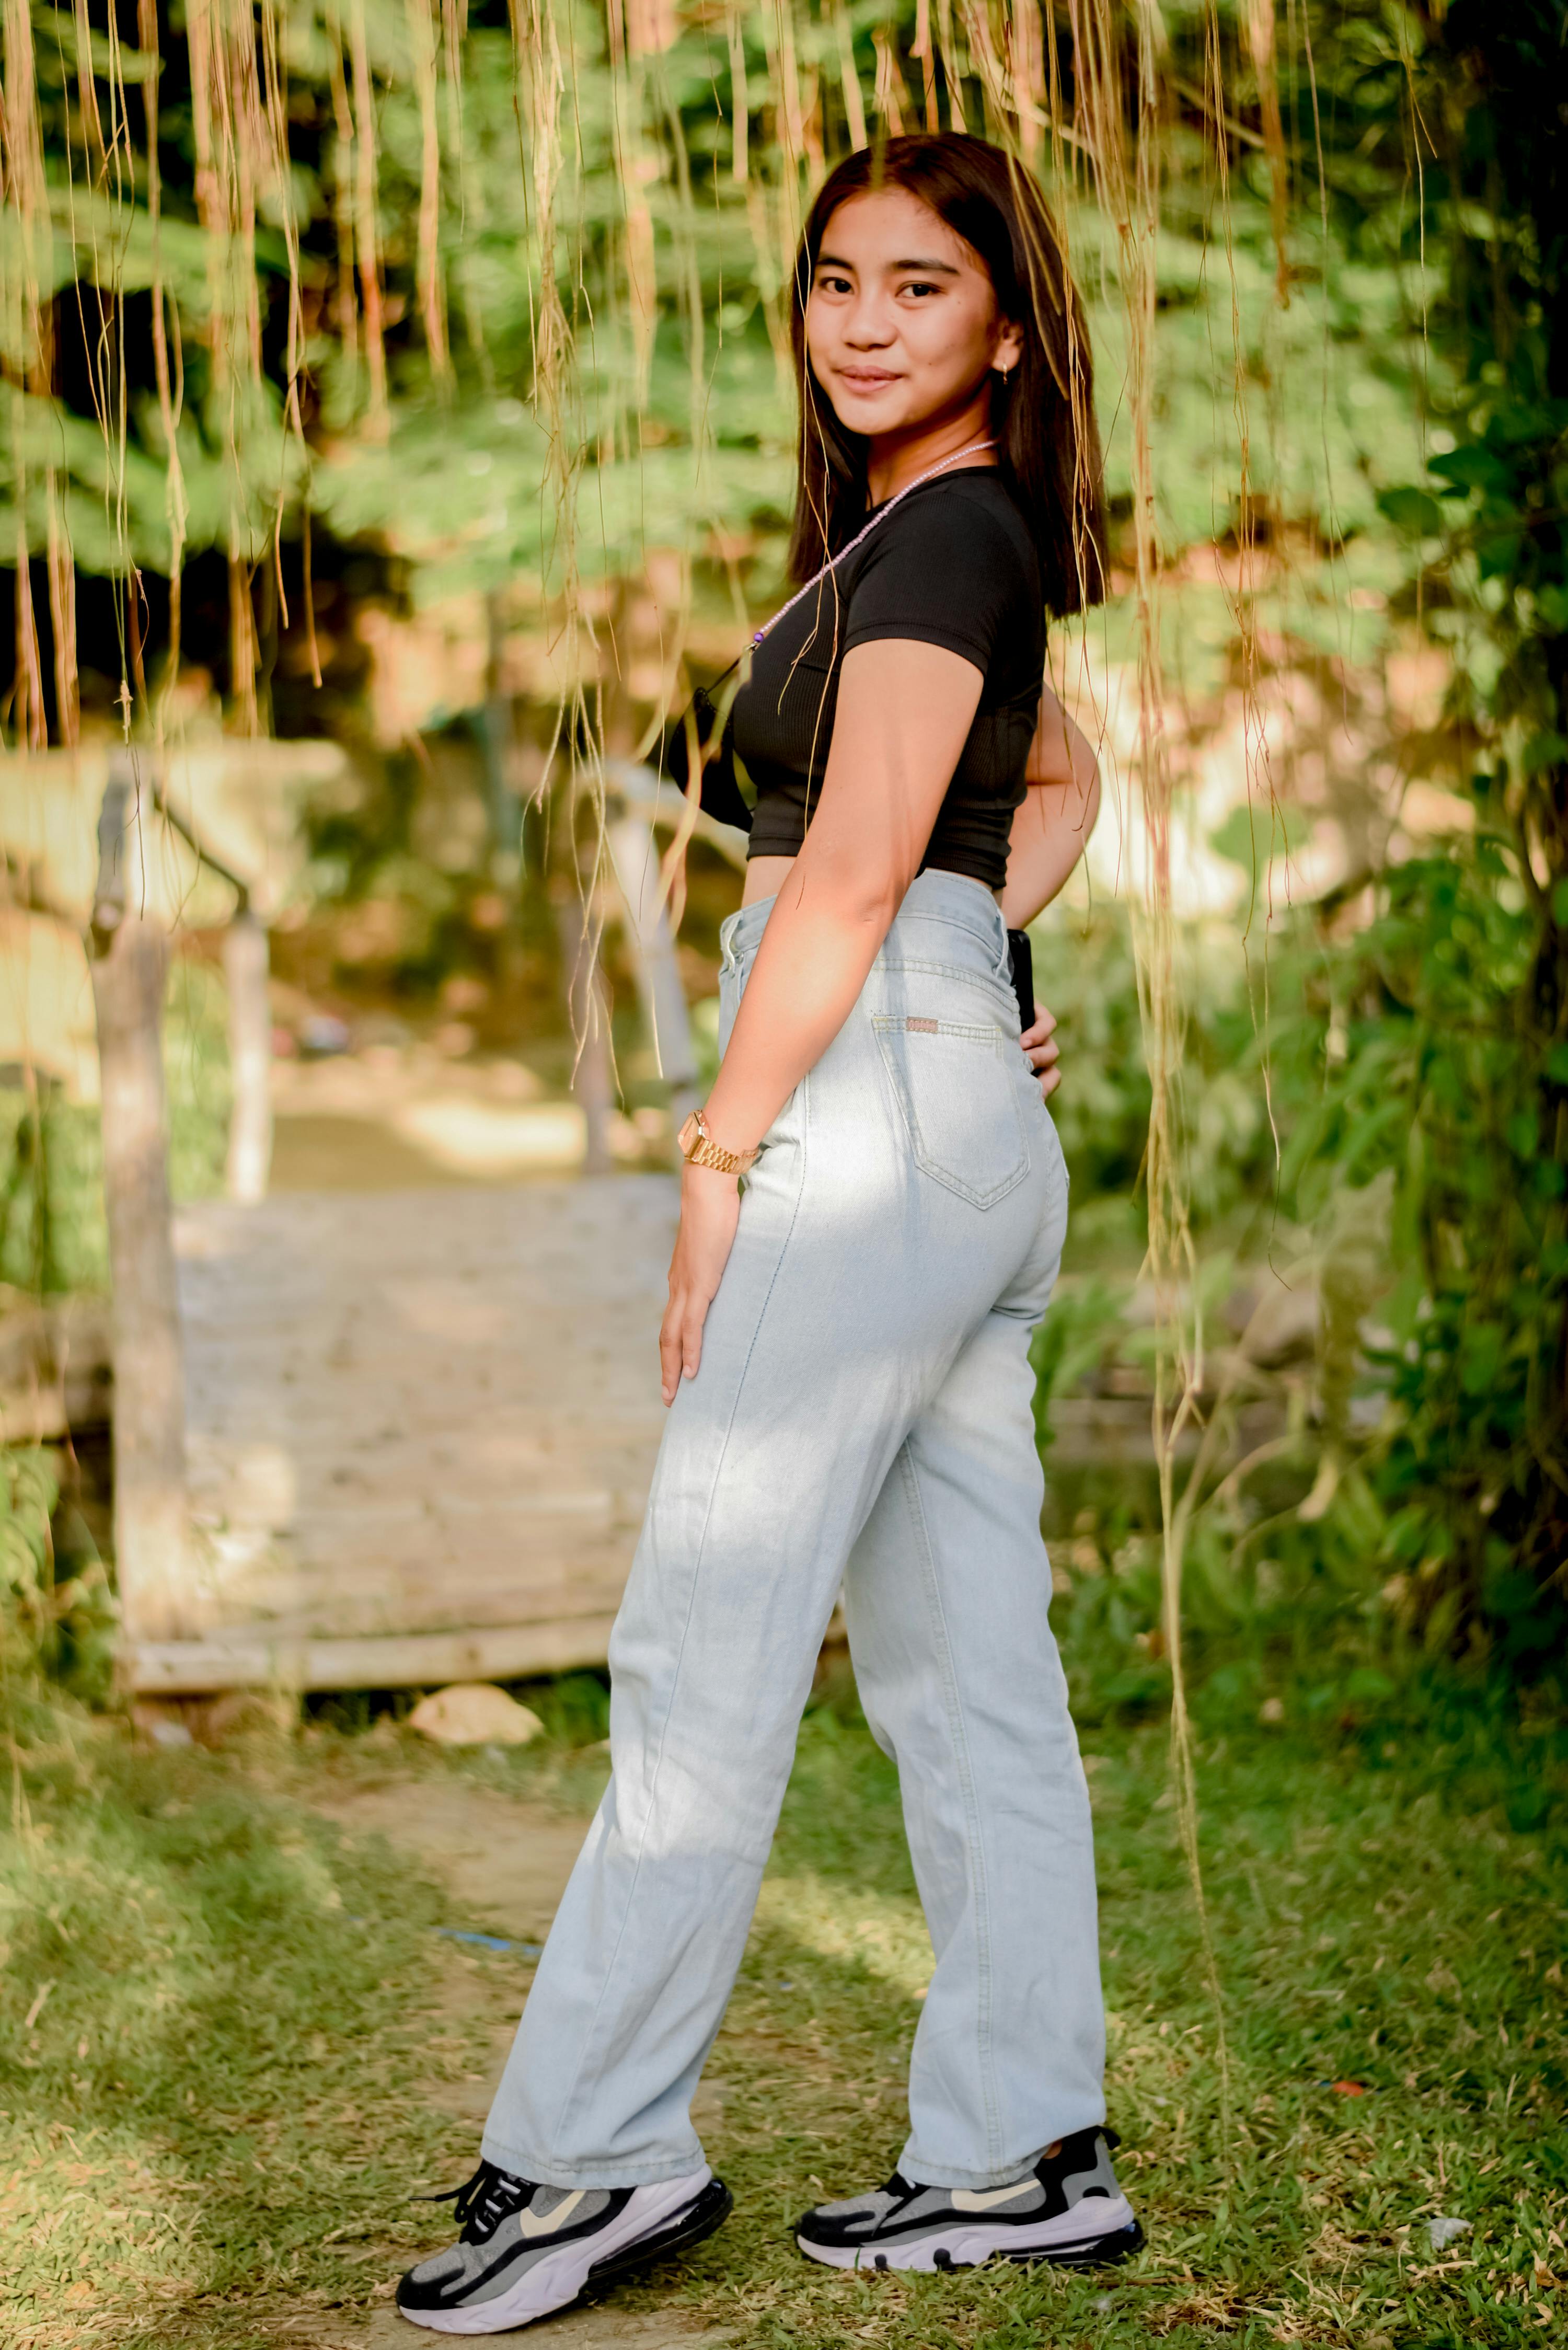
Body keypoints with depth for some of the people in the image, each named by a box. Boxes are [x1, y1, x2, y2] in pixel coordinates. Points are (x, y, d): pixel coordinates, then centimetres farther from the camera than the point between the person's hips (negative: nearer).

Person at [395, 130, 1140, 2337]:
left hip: (870, 1107, -10)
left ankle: (594, 2154, -2)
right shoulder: (951, 539, 20)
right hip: (963, 1124, 10)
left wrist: (721, 1158, -14)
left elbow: (851, 872, -15)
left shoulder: (943, 532, -8)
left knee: (703, 1644, -7)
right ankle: (1024, 2152, 12)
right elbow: (1066, 777, 36)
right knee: (967, 1672, 8)